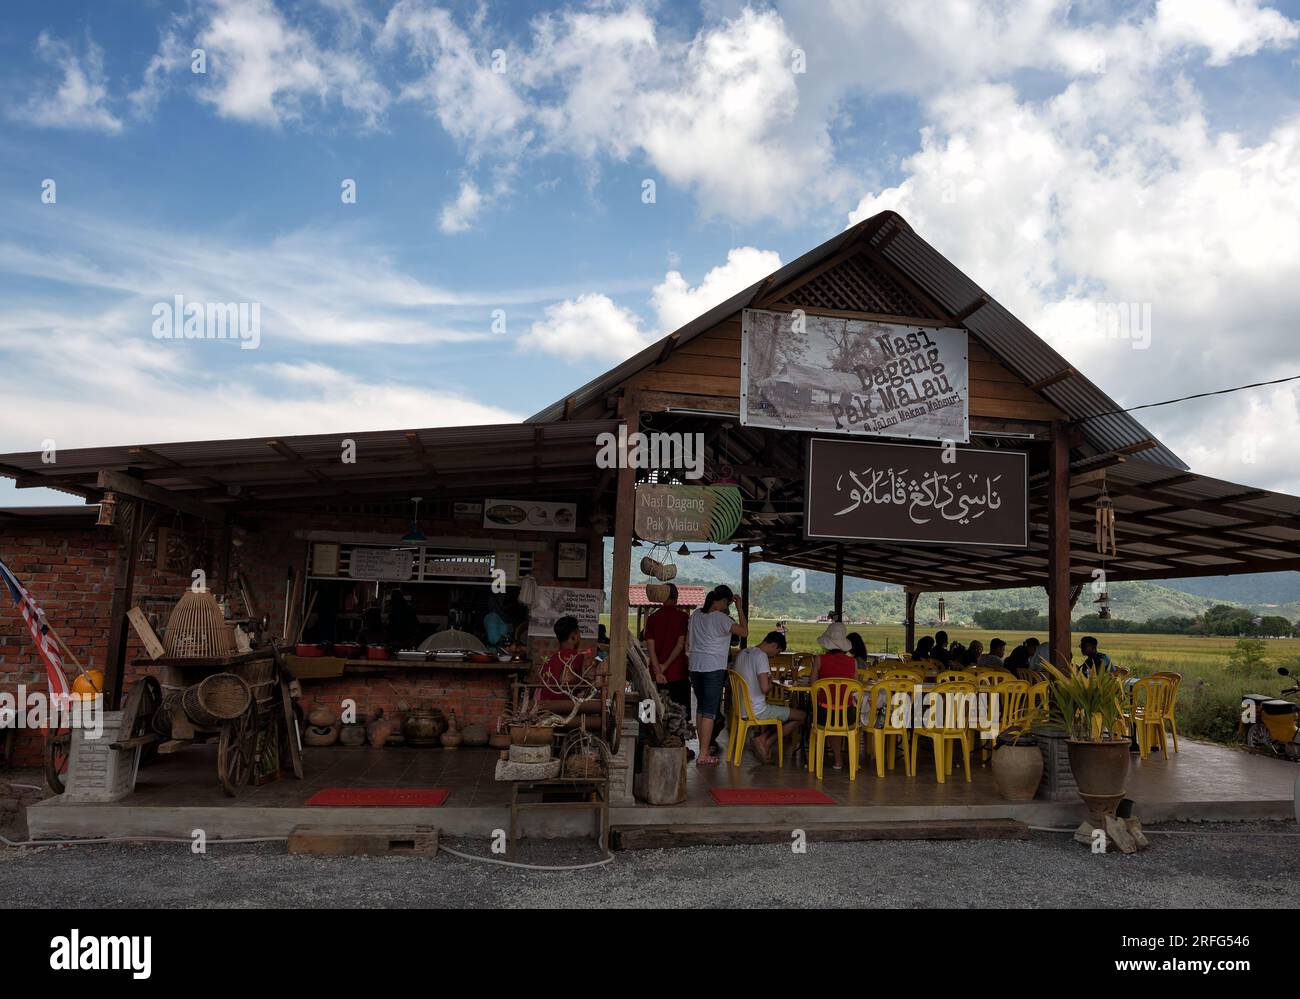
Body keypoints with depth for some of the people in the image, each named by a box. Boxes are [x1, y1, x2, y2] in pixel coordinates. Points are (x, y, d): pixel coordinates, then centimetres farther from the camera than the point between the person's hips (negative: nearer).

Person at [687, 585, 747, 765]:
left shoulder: (696, 615, 9)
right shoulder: (721, 618, -13)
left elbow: (687, 641, 14)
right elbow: (744, 632, -11)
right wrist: (739, 607, -5)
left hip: (695, 666, 7)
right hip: (713, 668, -7)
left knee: (701, 707, 17)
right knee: (710, 710, -3)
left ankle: (704, 746, 27)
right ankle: (703, 755, -3)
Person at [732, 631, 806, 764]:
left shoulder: (742, 652, 9)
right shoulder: (761, 656, -17)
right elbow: (765, 688, -25)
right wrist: (770, 682, -3)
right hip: (757, 711, -9)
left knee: (780, 709, 31)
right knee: (801, 716, 1)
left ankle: (763, 737, 7)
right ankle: (767, 741, -1)